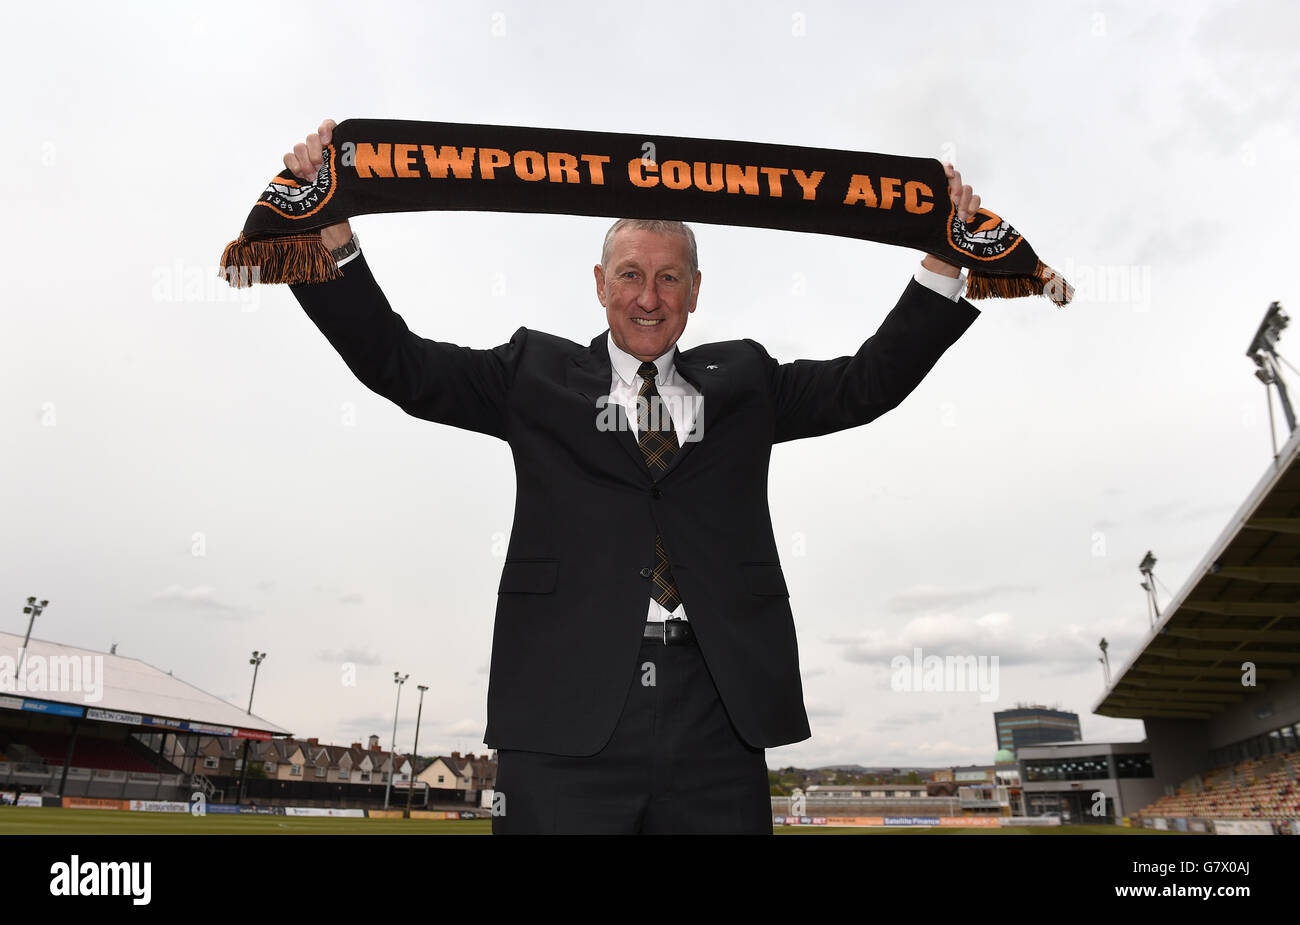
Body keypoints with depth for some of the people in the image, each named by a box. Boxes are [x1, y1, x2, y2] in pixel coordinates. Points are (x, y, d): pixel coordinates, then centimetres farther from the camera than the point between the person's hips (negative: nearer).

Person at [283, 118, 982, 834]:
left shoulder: (742, 380, 17)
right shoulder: (539, 374, 12)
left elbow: (870, 382, 13)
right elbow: (398, 363, 8)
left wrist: (945, 260, 7)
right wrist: (332, 229, -2)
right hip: (566, 710, -1)